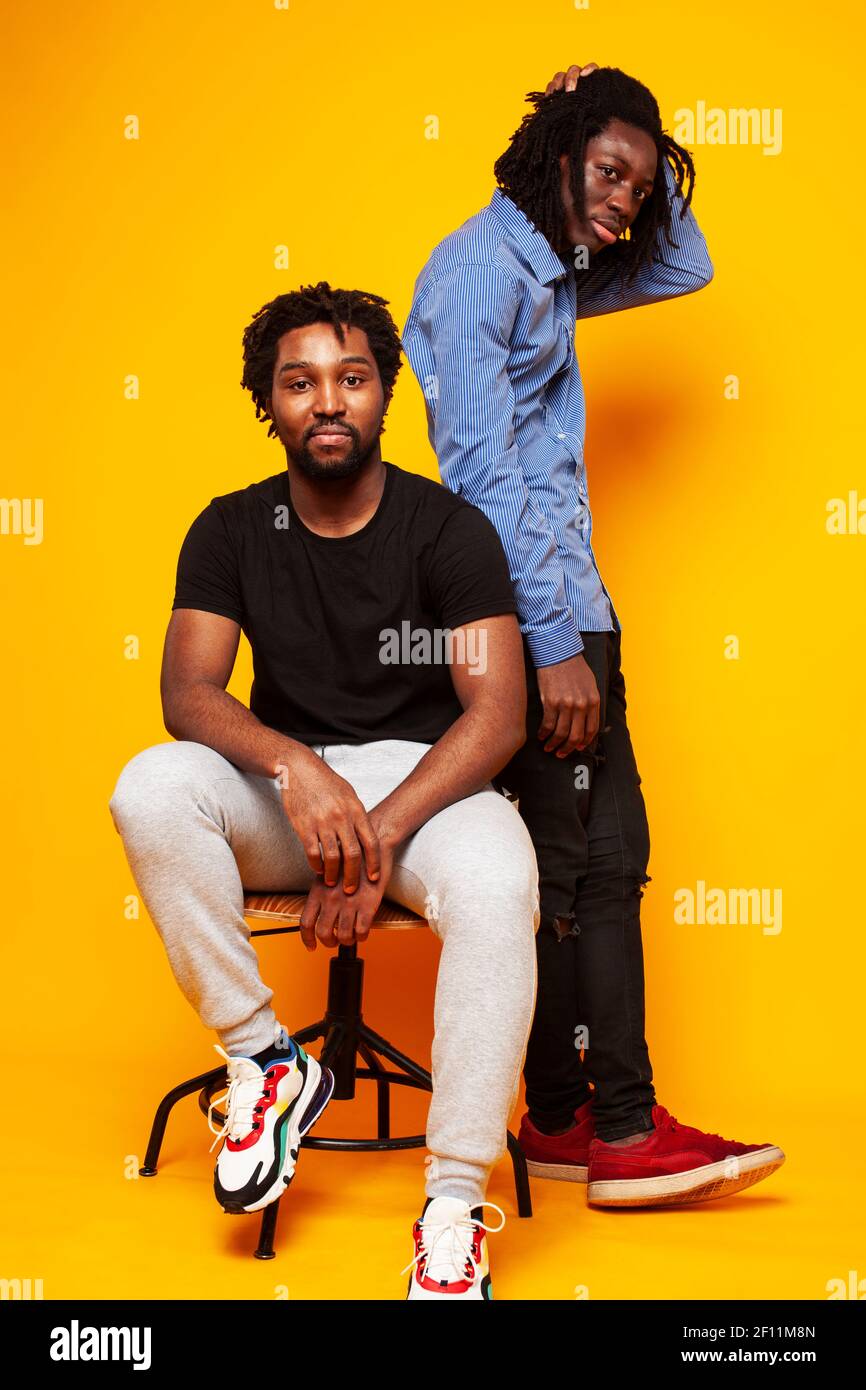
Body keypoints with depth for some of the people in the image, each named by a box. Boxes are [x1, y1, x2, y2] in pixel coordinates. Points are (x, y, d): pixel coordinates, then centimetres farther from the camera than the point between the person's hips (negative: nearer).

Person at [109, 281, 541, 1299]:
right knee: (151, 789, -28)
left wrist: (375, 837, -24)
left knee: (496, 884, -35)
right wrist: (295, 767, -28)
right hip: (281, 789, 3)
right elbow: (188, 693, -7)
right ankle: (263, 1063, -15)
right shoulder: (232, 531, 4)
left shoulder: (449, 529, -4)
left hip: (427, 782, -2)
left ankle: (455, 1205, -27)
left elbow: (497, 715, -12)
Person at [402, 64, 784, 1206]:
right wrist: (556, 645, -20)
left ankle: (571, 1120, 13)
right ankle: (615, 1131, 0)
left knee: (608, 862, 8)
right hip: (530, 606, -10)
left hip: (568, 597, 10)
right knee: (574, 870, -7)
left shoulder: (553, 272, 18)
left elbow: (686, 264, 33)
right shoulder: (481, 266, -9)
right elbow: (482, 468, -17)